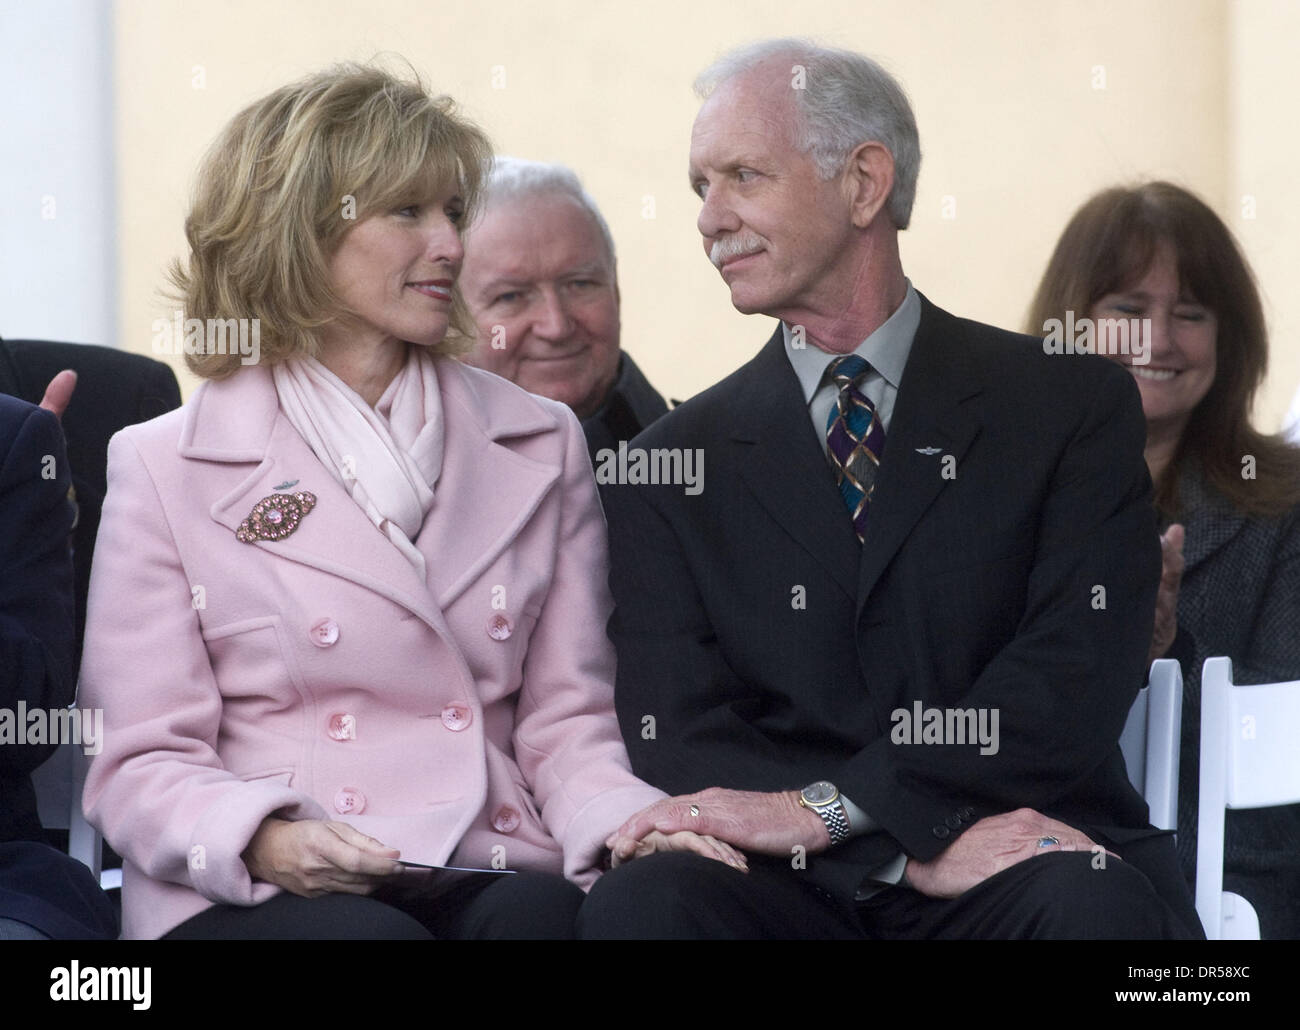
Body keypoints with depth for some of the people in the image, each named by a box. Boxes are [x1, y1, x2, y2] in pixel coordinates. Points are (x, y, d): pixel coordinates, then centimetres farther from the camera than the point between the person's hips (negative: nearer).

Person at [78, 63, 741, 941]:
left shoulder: (538, 448, 18)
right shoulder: (168, 468, 7)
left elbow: (566, 721, 14)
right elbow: (146, 763, 2)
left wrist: (630, 822, -9)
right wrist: (267, 842, -20)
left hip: (492, 877, 3)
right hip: (253, 896, -3)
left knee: (538, 916, -32)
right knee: (365, 937, -36)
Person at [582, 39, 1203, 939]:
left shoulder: (1074, 408, 8)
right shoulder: (678, 462, 13)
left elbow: (1076, 682, -5)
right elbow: (678, 737, 1)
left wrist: (824, 807, -17)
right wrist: (910, 850, -16)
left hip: (1031, 871, -2)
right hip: (798, 896, 2)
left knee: (1095, 903, -36)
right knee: (639, 904, -30)